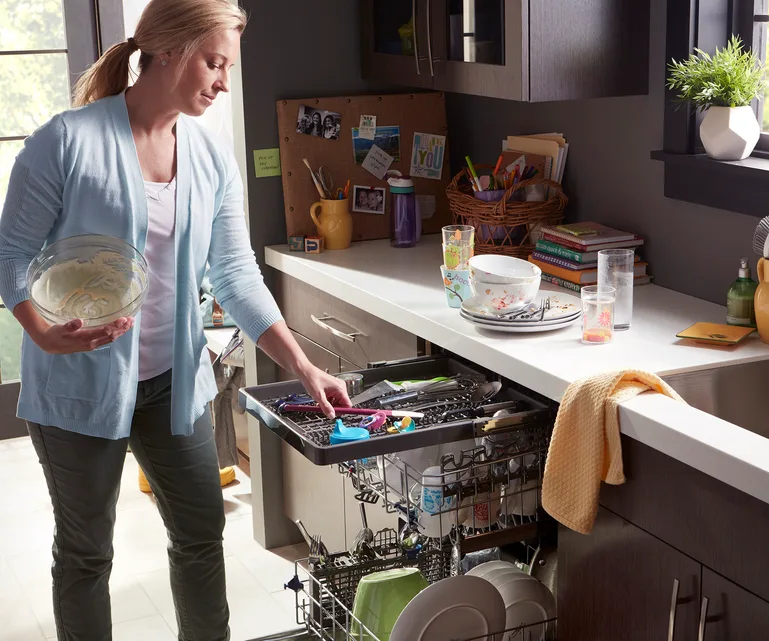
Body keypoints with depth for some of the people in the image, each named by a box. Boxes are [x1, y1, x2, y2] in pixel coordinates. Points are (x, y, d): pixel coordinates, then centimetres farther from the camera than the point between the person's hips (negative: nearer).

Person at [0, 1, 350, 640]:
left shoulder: (212, 159, 2)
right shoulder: (69, 141, -14)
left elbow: (237, 275, 1)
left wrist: (303, 366, -7)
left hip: (174, 381, 5)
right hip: (81, 382, -5)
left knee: (202, 532, 14)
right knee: (86, 551, 10)